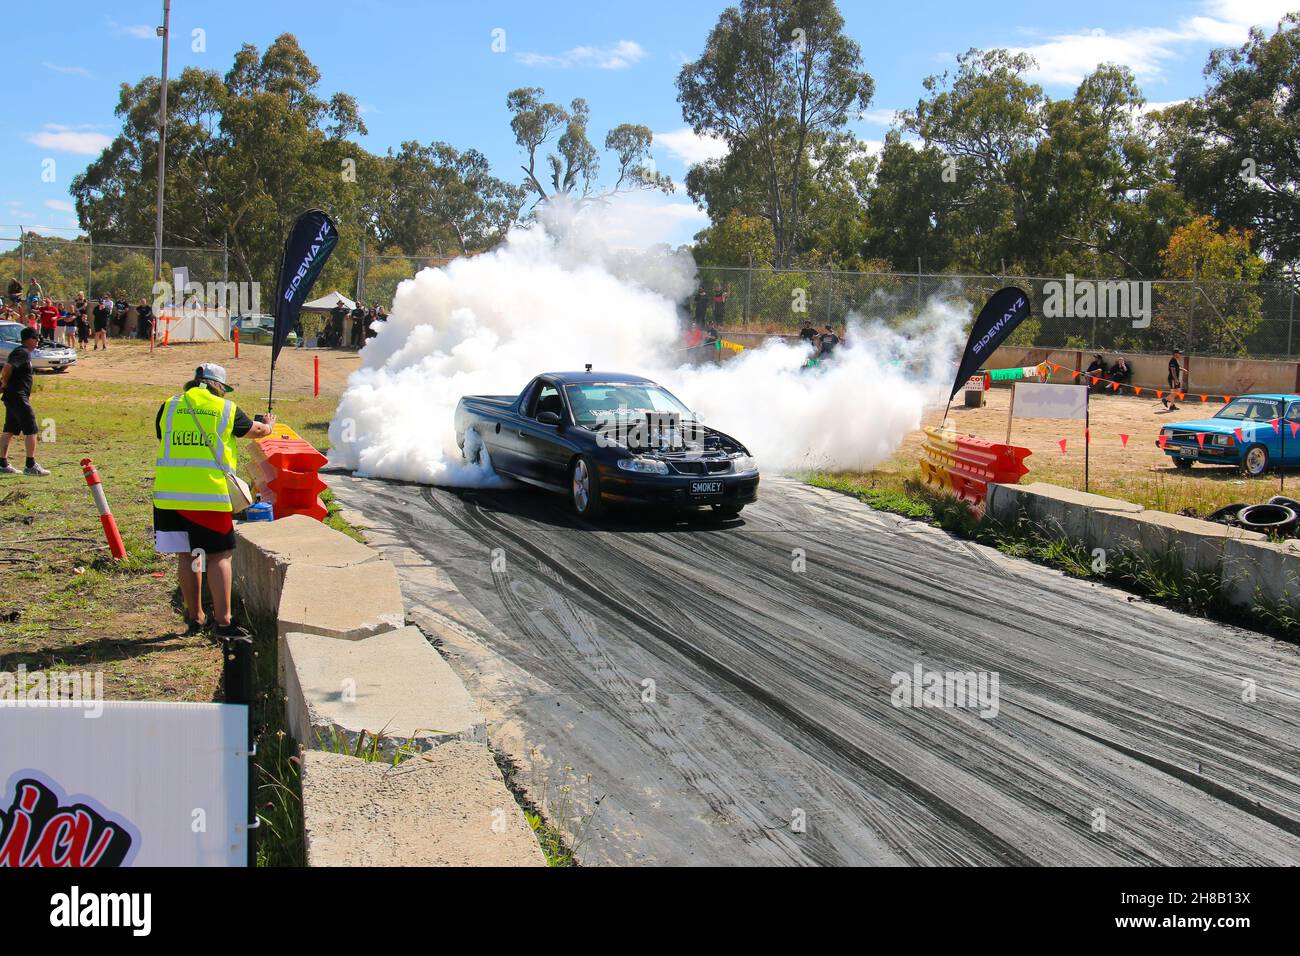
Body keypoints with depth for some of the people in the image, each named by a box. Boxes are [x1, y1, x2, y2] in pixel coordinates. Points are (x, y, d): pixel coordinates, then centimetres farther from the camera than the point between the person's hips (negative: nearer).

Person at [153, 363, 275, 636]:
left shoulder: (169, 406, 12)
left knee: (186, 556, 13)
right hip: (210, 494, -3)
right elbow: (257, 430, 21)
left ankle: (195, 618, 22)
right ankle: (223, 621, 0)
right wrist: (269, 425, 44)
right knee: (219, 556, 4)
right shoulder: (227, 409, 5)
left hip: (170, 493, 3)